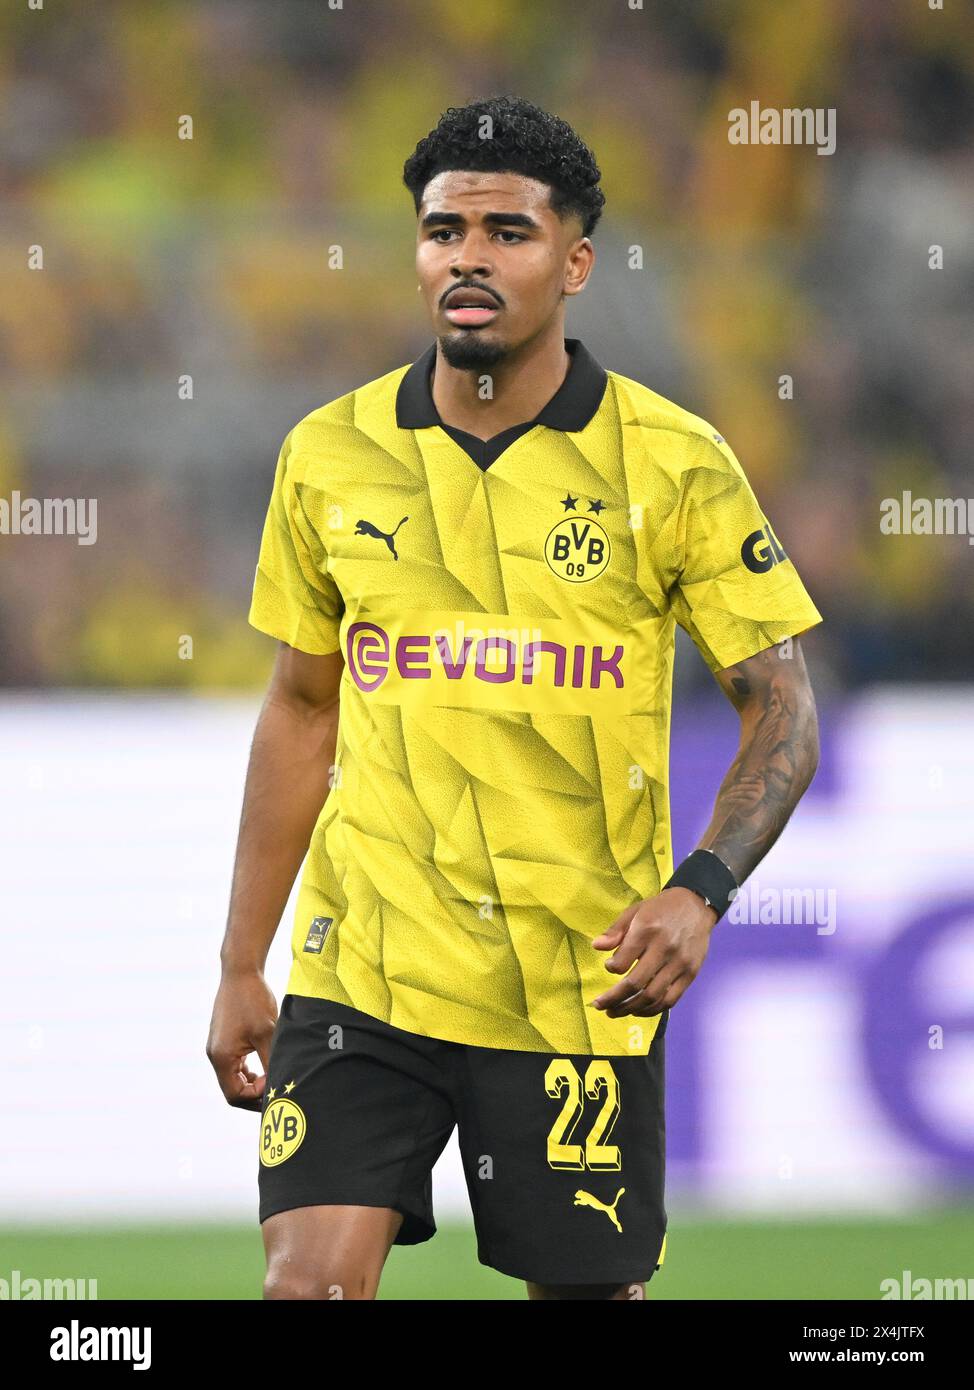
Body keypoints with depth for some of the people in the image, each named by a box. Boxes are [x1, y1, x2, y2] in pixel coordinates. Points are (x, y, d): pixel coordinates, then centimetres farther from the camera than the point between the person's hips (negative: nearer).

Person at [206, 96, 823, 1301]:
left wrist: (700, 890, -18)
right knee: (311, 1278, -12)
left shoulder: (675, 464, -5)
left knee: (586, 1287, 6)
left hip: (579, 983, -2)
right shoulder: (330, 455, 4)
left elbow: (782, 709, -1)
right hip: (360, 966, 2)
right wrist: (241, 966, 12)